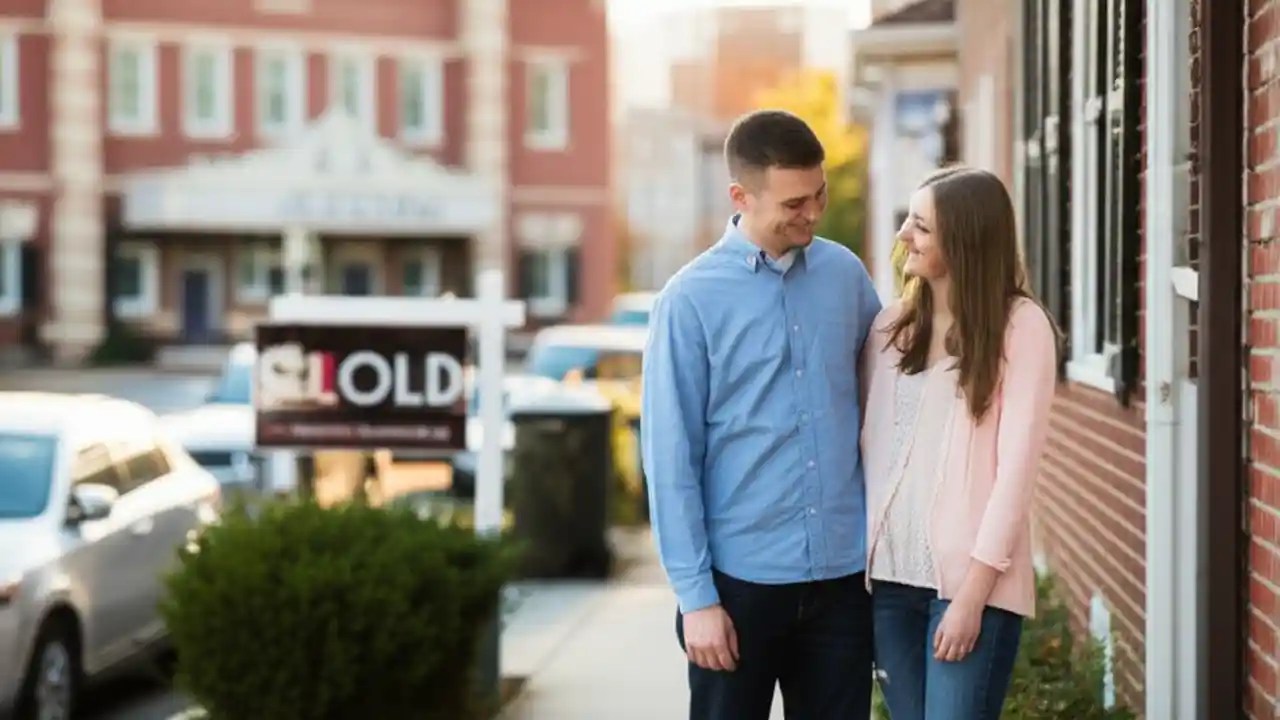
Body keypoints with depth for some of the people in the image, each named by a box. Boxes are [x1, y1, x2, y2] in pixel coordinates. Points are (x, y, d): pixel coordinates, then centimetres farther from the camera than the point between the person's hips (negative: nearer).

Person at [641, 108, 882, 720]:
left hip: (840, 574, 3)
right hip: (740, 577, -3)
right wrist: (696, 595, -10)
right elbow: (670, 460, -8)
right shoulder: (691, 300, -8)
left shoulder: (847, 275, 3)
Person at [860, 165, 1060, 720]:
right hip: (888, 573, 5)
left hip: (970, 578, -5)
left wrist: (973, 592, -13)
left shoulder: (1020, 326, -5)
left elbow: (1016, 467, -9)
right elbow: (868, 443, 10)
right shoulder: (891, 325, 11)